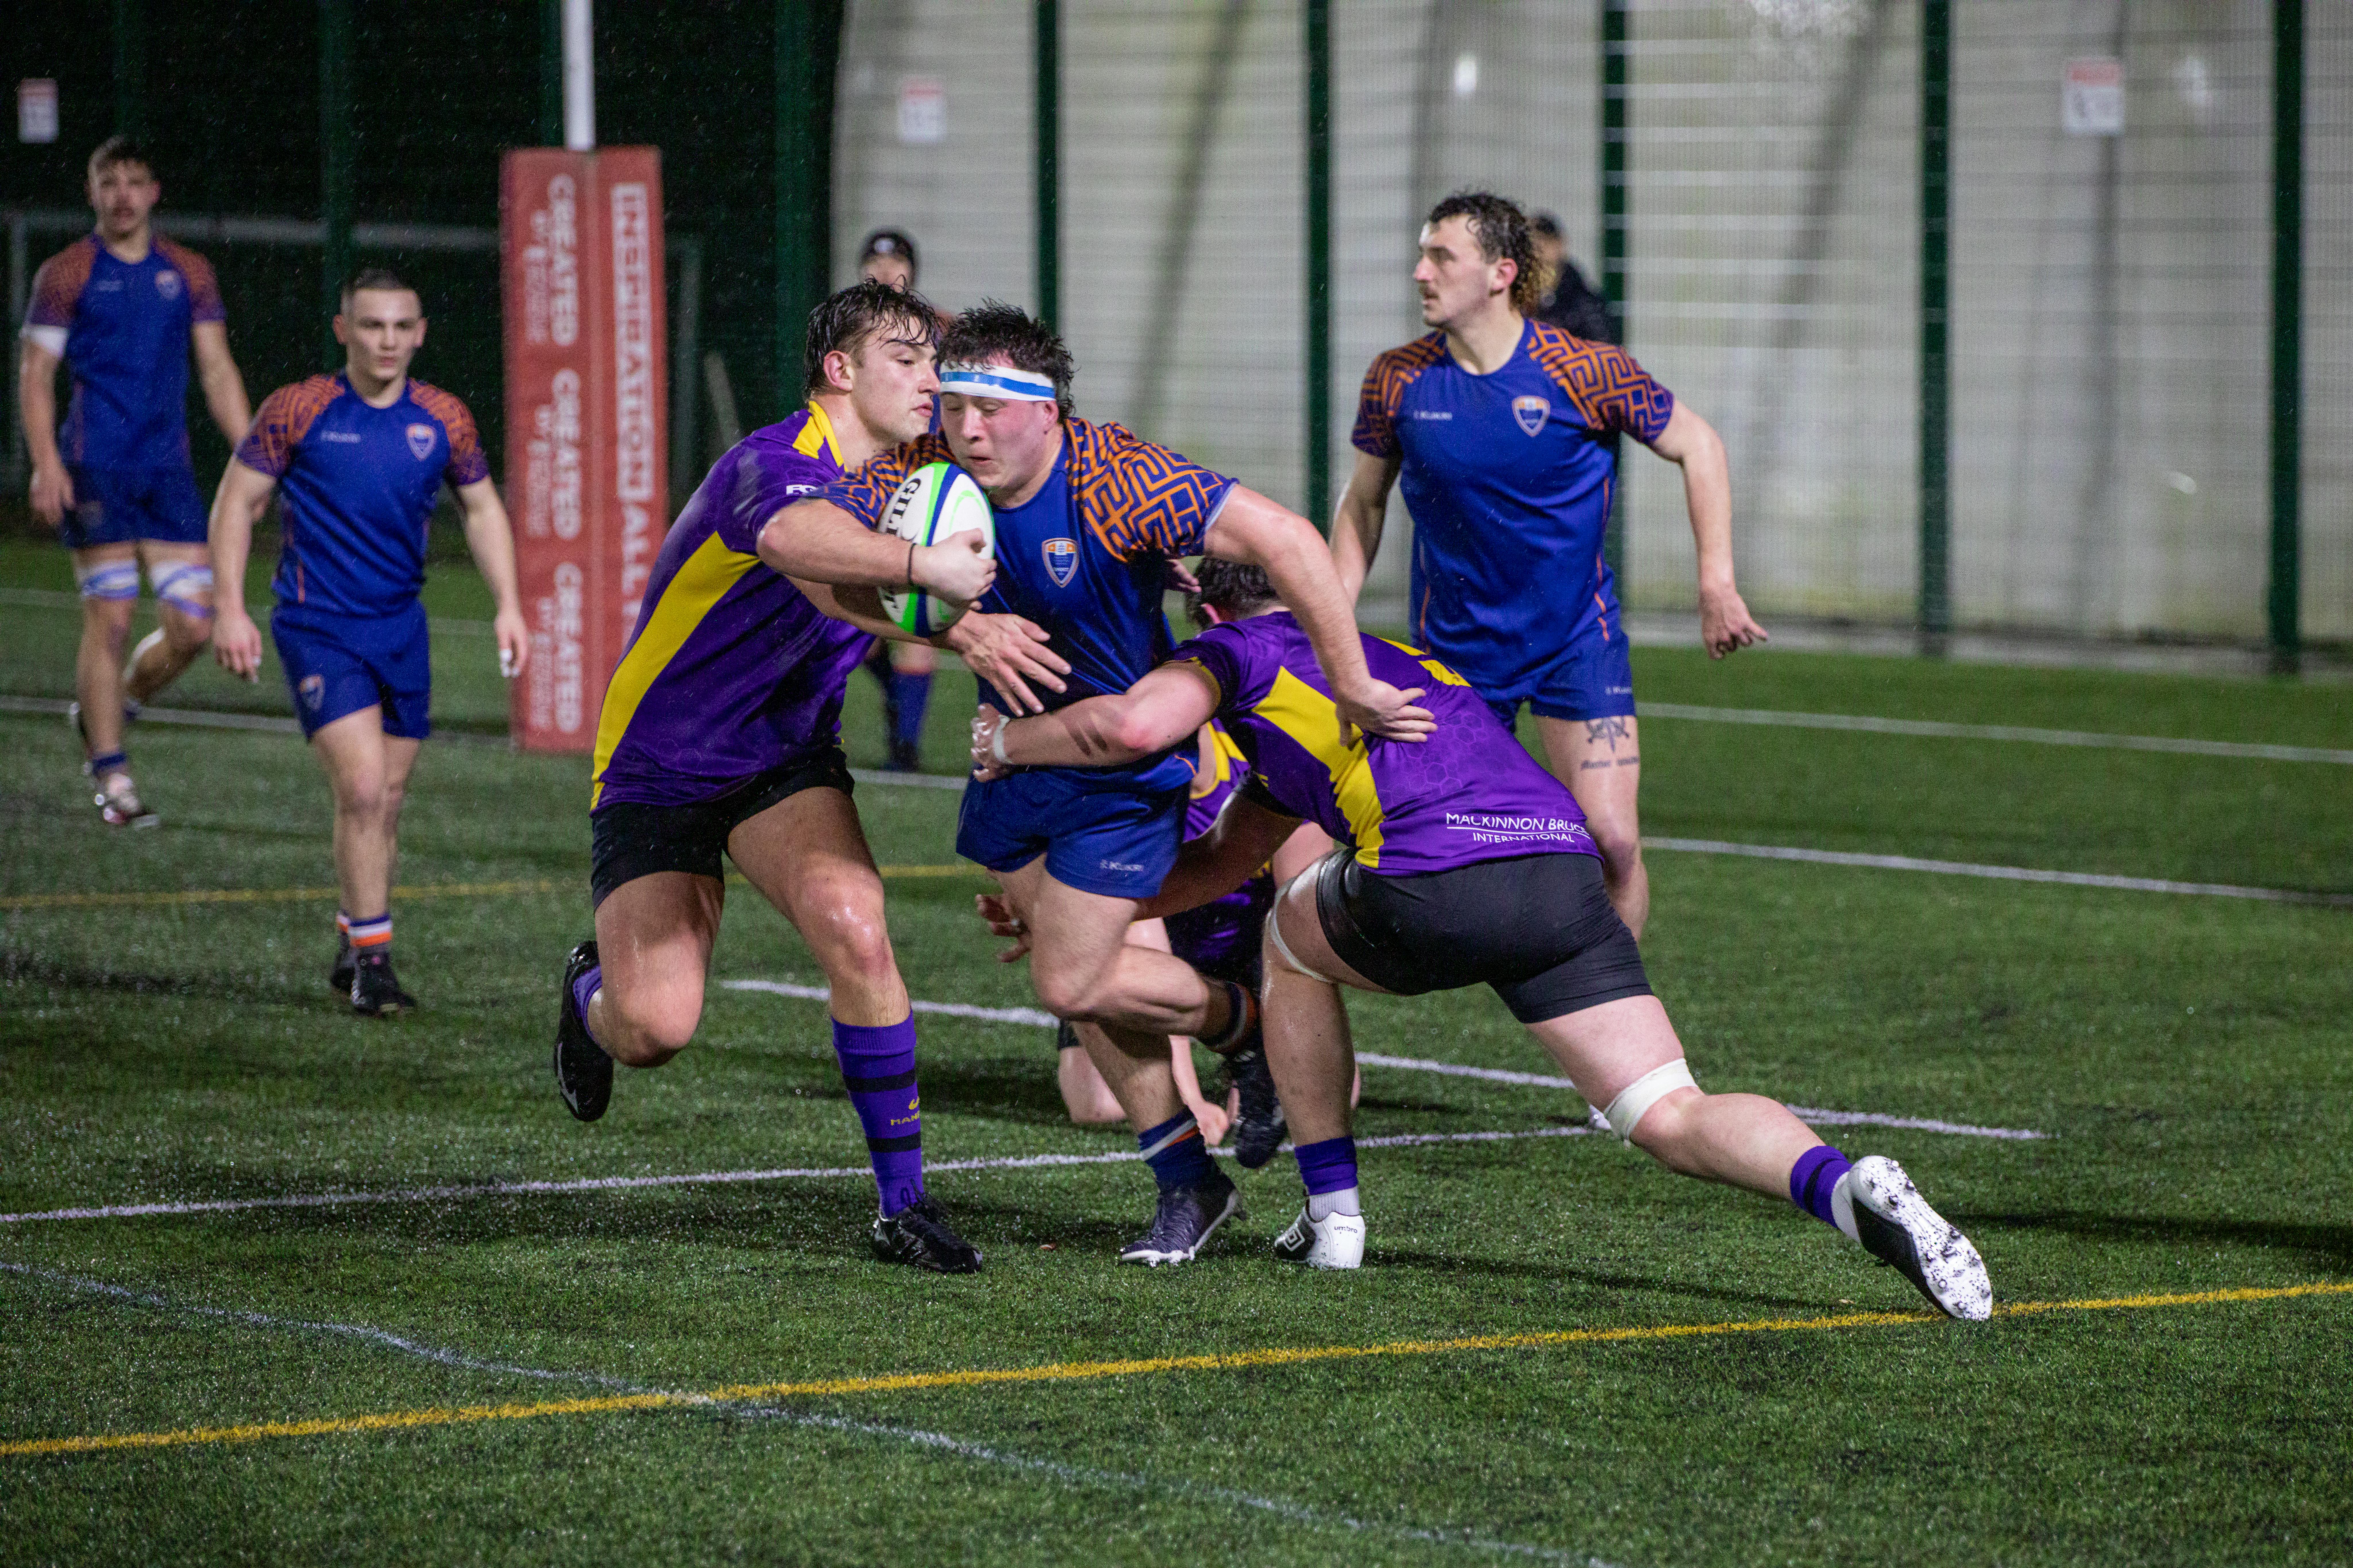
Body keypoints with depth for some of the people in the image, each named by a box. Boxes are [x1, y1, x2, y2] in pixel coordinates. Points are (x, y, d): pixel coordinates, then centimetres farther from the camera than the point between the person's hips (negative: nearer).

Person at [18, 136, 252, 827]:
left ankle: (104, 710, 24)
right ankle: (112, 777, 0)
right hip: (95, 470, -4)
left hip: (169, 470, 4)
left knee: (195, 626, -3)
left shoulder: (189, 274, 12)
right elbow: (35, 374, 1)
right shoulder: (67, 274, 2)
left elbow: (217, 371, 14)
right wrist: (46, 463, -11)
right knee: (110, 621, -8)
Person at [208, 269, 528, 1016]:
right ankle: (372, 960, -10)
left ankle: (354, 946, 26)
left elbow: (481, 509, 16)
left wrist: (509, 606, 6)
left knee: (389, 799, 9)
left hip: (401, 626, 5)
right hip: (317, 625, -5)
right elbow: (236, 501, -1)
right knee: (363, 787, -17)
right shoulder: (297, 411, -7)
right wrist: (231, 609, -8)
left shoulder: (444, 420, 3)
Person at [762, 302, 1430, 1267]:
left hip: (1124, 761, -6)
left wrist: (1352, 686, -34)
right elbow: (789, 537, -26)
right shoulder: (930, 474, -16)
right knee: (1078, 976, 10)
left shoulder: (1118, 480, -30)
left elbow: (1283, 540, -34)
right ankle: (1188, 1186, 24)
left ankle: (1248, 1023, 21)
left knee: (1072, 986, -8)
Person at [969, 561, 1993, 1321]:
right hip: (1563, 862, 5)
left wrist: (1008, 743, 18)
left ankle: (1333, 1218, 27)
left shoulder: (1237, 651, 20)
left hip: (1437, 882, -5)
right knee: (1670, 1119, 1)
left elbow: (1131, 726, -2)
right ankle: (1847, 1188, -28)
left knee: (1294, 939, 28)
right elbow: (1225, 861, 50)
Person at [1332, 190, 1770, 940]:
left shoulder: (1587, 372, -14)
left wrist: (1716, 583, -9)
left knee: (1612, 842, -11)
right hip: (1453, 647, 2)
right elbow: (1364, 501, 8)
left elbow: (1696, 445, -2)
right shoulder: (1398, 380, -6)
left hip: (1578, 641, -2)